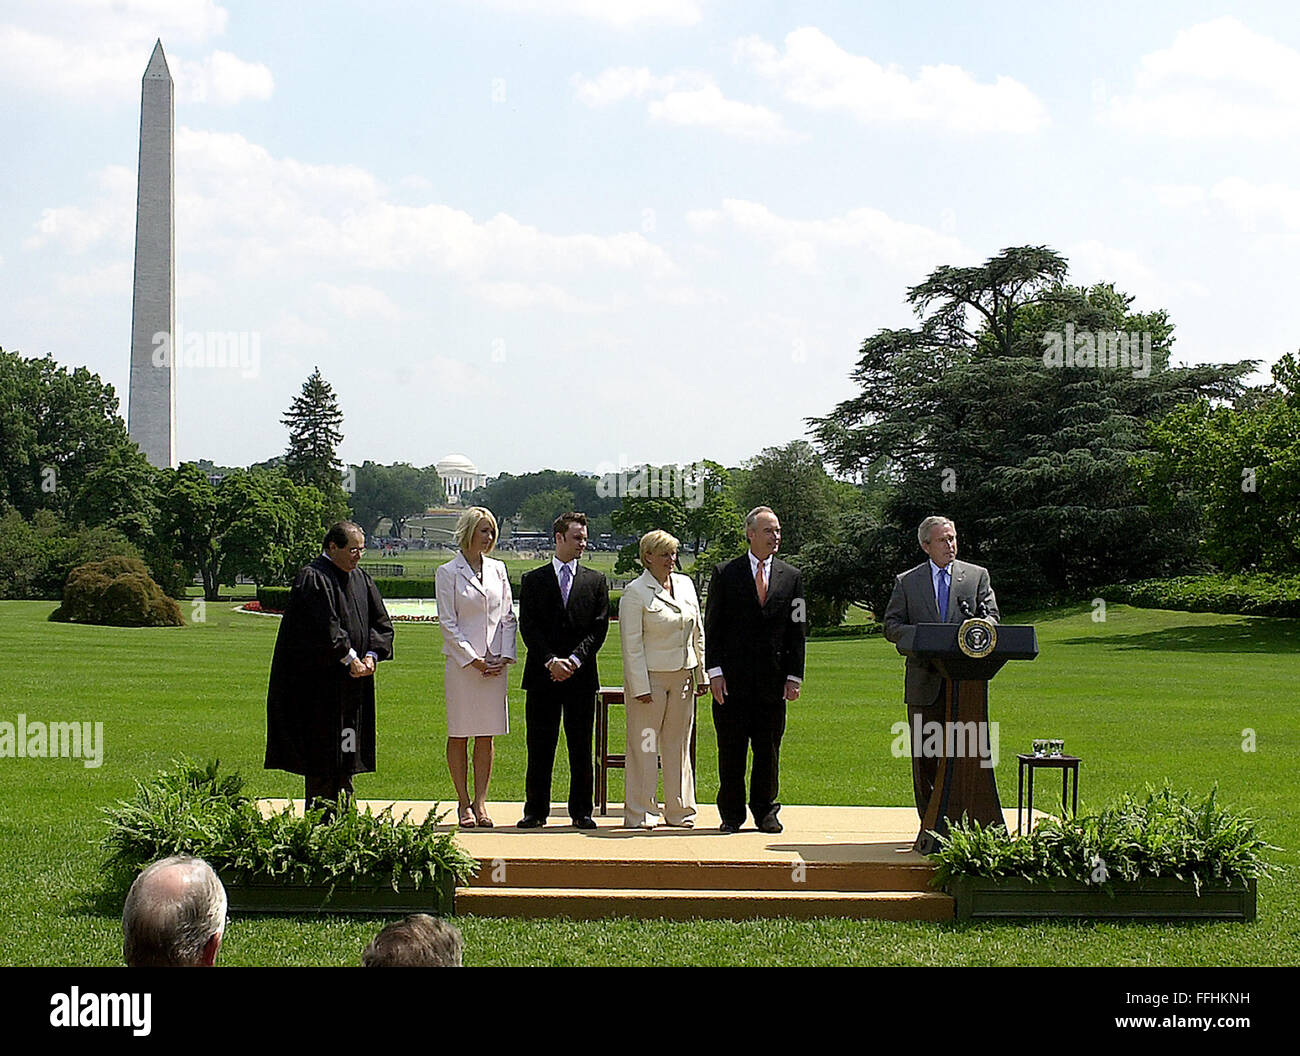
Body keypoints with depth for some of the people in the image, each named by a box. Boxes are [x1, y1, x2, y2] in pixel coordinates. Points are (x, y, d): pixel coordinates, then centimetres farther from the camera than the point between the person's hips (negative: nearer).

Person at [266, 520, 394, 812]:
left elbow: (381, 623, 11)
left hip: (353, 680, 8)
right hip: (321, 682, -7)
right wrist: (350, 658, -19)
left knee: (347, 753, 9)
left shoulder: (361, 580, 13)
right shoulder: (313, 579, -11)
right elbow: (324, 627, -21)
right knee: (323, 752, -5)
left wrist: (371, 656, -5)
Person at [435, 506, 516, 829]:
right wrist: (474, 660, -11)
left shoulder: (498, 569, 11)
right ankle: (464, 804, 8)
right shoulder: (447, 573, -2)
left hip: (494, 665, 4)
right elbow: (448, 622, -6)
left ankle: (480, 803, 10)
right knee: (459, 735, 1)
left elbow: (508, 617, 11)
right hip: (461, 663, -4)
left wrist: (503, 656, -2)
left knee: (486, 736, 5)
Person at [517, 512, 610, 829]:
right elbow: (528, 626, -1)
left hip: (581, 674, 1)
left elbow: (599, 627, 1)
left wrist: (575, 659, -12)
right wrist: (551, 661, -14)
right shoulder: (533, 580, 7)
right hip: (542, 675, -1)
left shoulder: (596, 581, 9)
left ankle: (581, 811, 11)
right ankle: (535, 811, 10)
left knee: (581, 748, 4)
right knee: (539, 748, 3)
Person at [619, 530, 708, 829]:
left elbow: (698, 632, 15)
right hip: (650, 677, -5)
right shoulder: (635, 592, -7)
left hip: (682, 676, 5)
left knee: (679, 743, 9)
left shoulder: (685, 584, 10)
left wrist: (702, 674, 11)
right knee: (645, 745, -2)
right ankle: (642, 813, 5)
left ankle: (679, 810, 17)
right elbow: (631, 643, -10)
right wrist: (640, 687, -15)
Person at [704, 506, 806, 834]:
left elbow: (797, 631, 8)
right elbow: (713, 627, 2)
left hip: (772, 680, 2)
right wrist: (714, 671, -6)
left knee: (769, 749, 6)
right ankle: (732, 814, 11)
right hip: (733, 678, -2)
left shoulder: (791, 576, 9)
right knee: (731, 749, 2)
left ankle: (765, 811, 17)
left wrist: (794, 676, 2)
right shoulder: (725, 573, 3)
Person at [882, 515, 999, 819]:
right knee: (924, 757, 3)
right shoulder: (906, 582, 10)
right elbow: (891, 625, 4)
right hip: (925, 683, 0)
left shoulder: (977, 576, 11)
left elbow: (992, 618, 4)